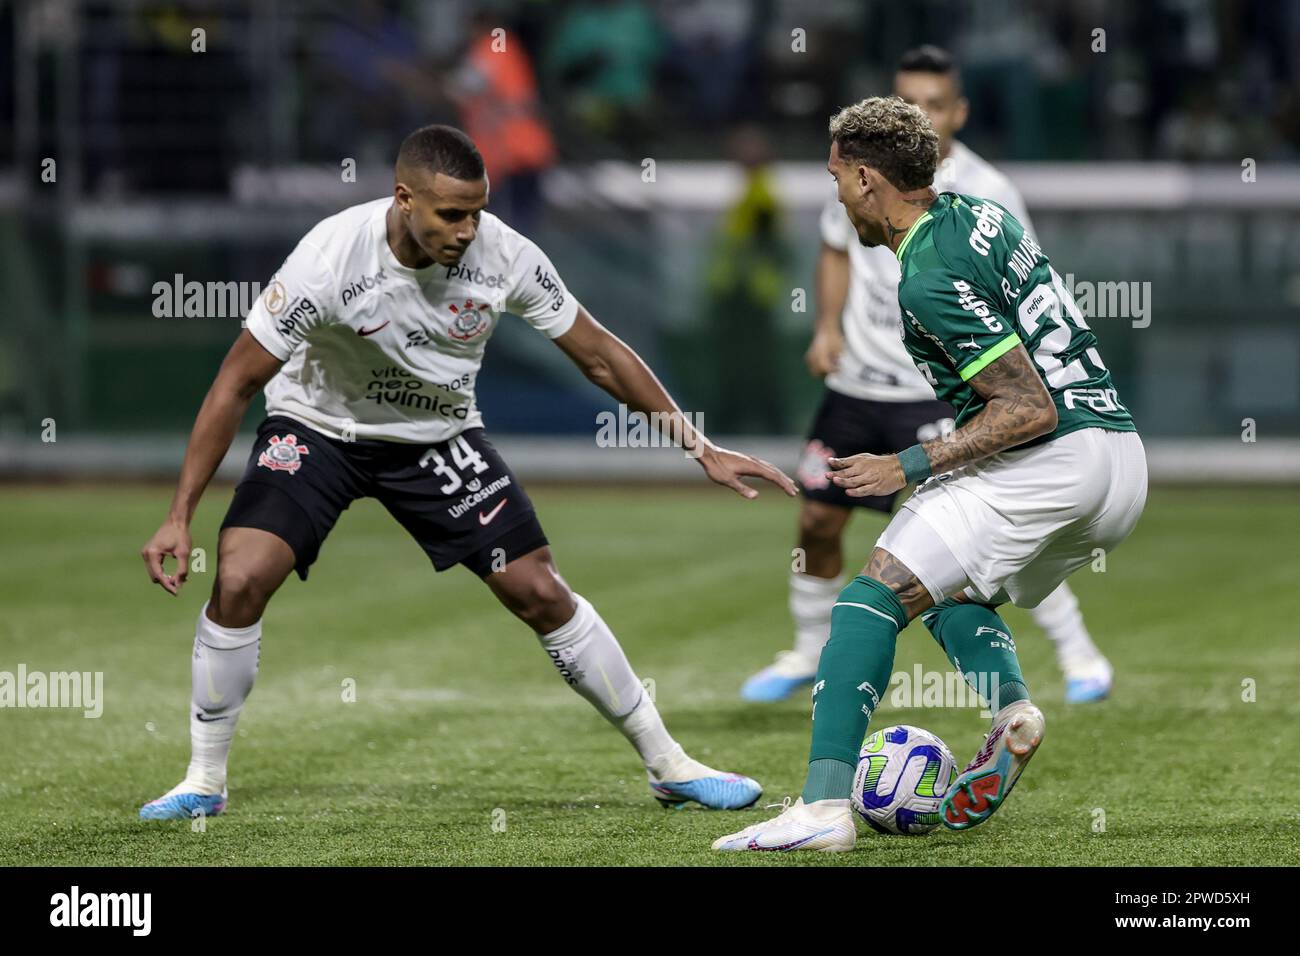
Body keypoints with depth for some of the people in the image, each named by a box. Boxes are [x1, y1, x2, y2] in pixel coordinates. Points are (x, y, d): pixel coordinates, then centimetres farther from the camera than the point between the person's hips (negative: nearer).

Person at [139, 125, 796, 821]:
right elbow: (237, 382, -22)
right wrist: (179, 519, -24)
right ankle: (203, 782, -2)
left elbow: (599, 356, -7)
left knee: (541, 594, -4)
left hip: (439, 437, 2)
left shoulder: (503, 255, -23)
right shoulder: (331, 259, -31)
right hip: (317, 428, -2)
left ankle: (669, 765, 11)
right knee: (238, 583, -21)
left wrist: (702, 449, -6)